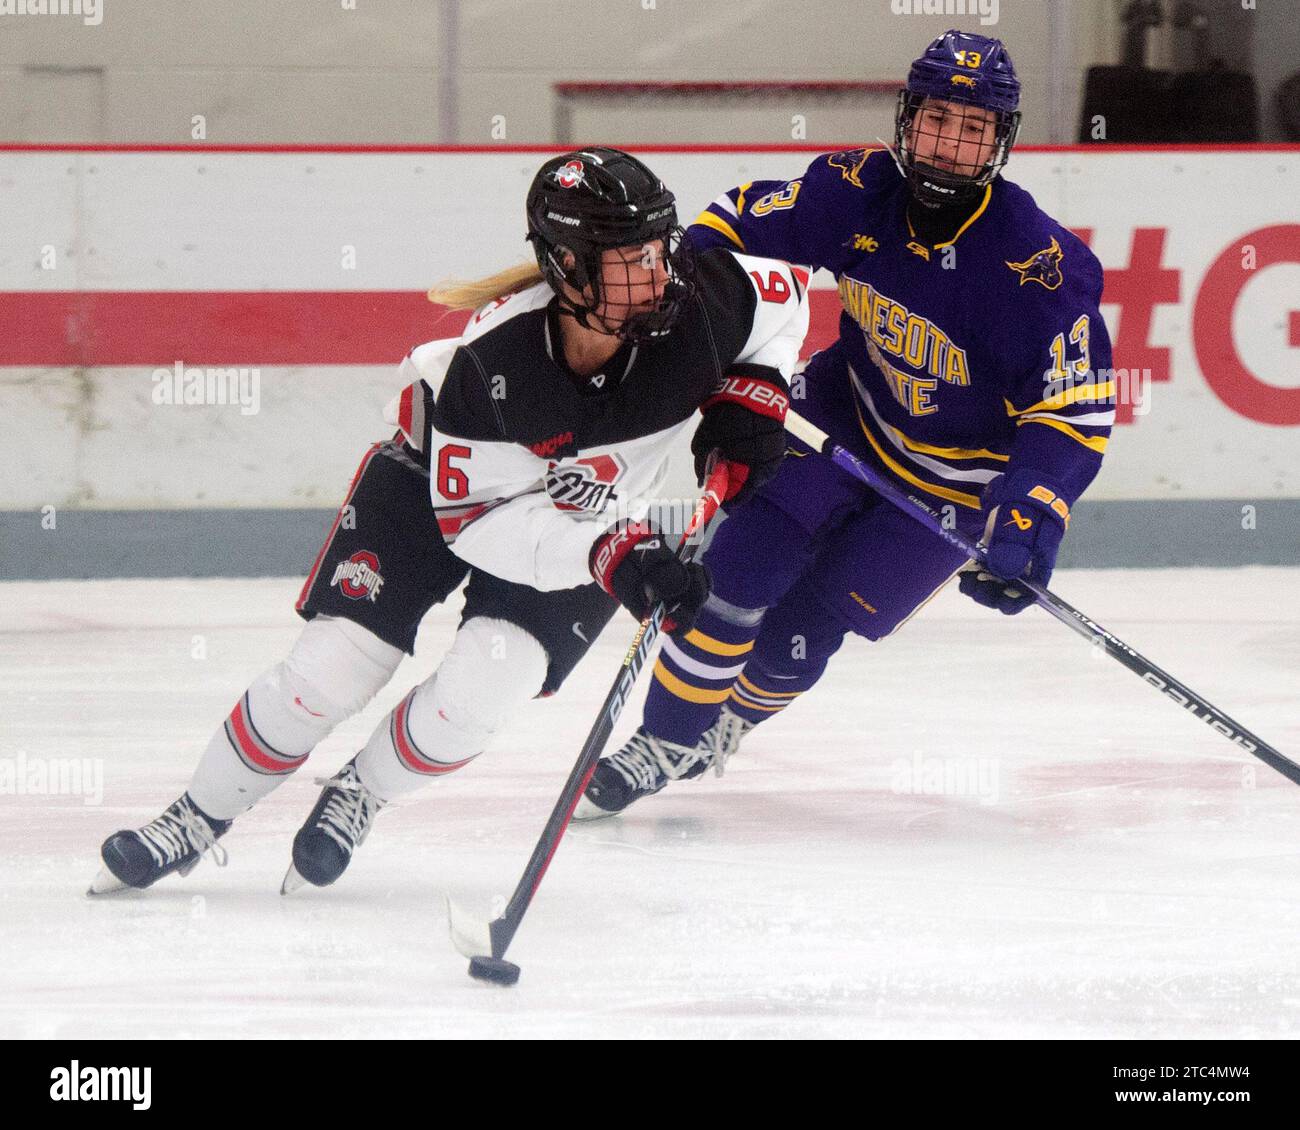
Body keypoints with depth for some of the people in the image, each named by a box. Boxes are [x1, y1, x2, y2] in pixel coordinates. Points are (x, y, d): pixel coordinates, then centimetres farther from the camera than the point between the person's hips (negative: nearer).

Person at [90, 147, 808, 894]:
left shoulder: (692, 304, -30)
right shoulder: (491, 363, -38)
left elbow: (784, 299, -6)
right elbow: (475, 519, -31)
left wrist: (748, 403, -19)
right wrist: (609, 558, -40)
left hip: (594, 521, 3)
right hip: (439, 477, -2)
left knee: (475, 697, -17)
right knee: (328, 672, -10)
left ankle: (357, 799, 13)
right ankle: (197, 820, 13)